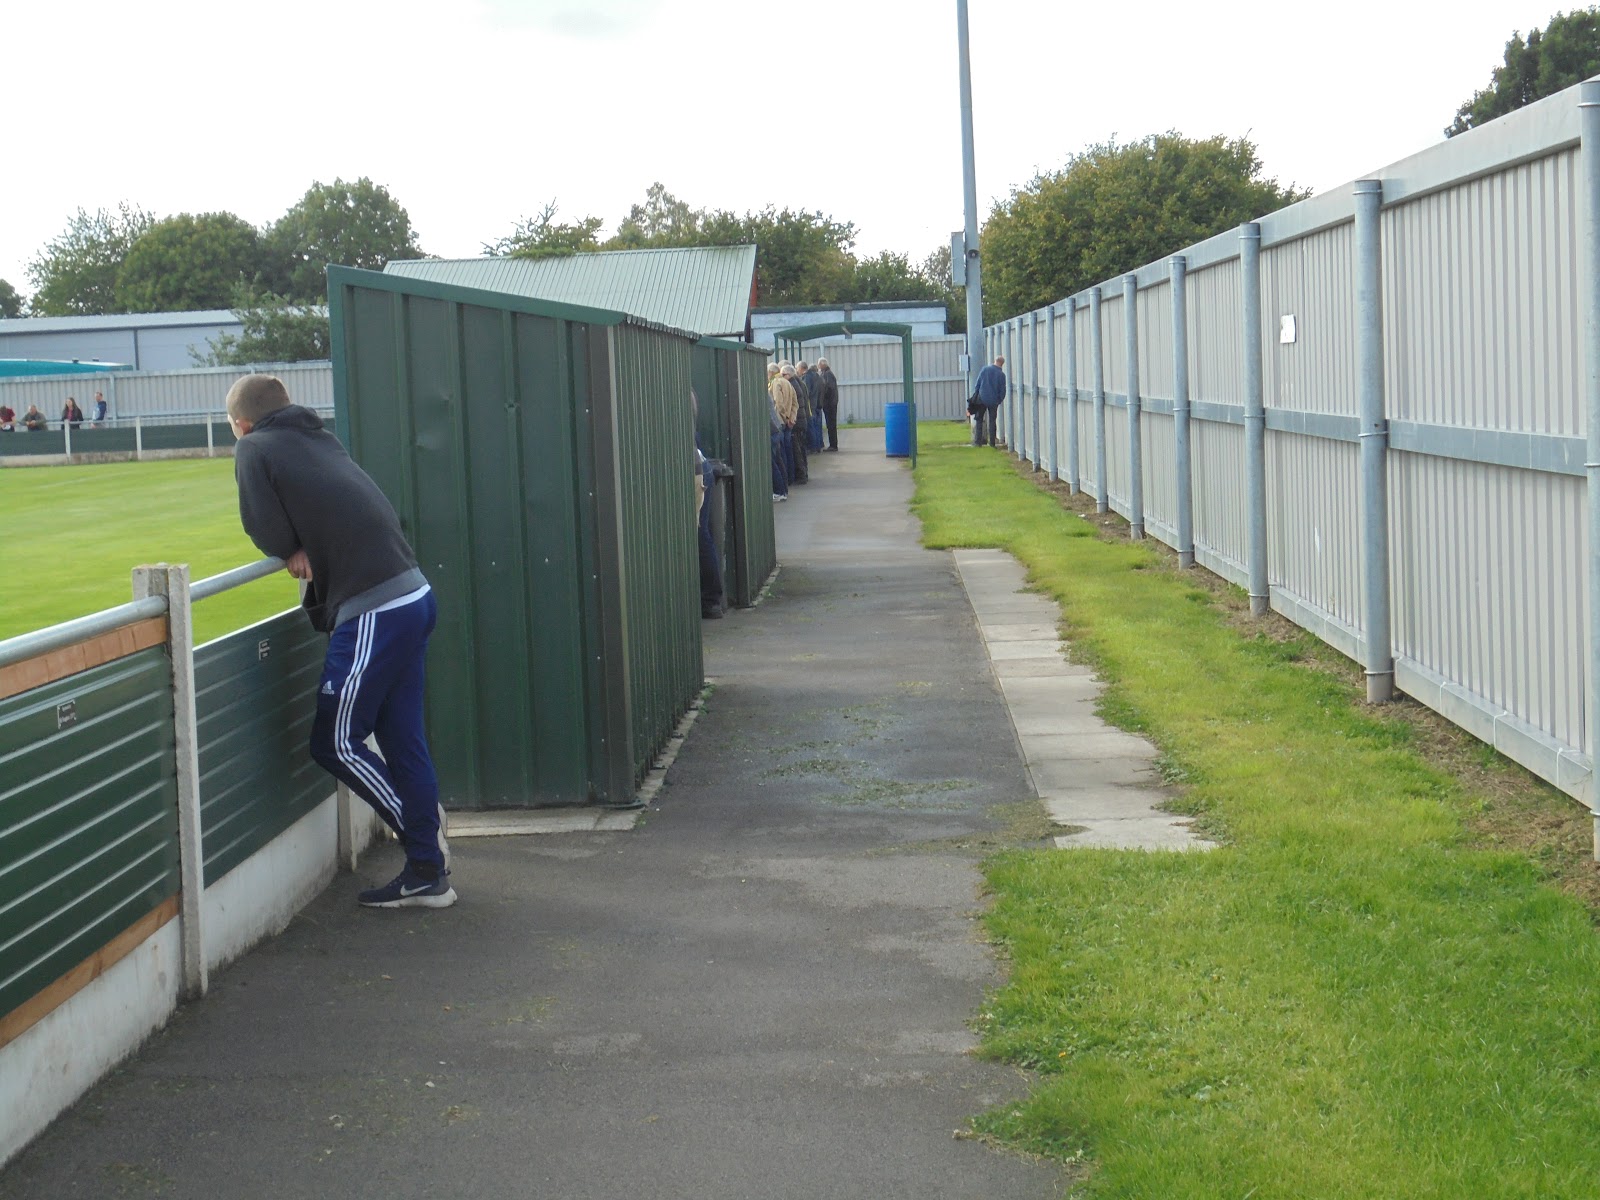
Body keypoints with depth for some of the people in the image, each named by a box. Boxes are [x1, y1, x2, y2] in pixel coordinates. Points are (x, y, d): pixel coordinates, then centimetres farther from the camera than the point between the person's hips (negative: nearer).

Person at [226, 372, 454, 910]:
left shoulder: (255, 449, 0)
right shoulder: (321, 440, 20)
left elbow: (267, 529, -8)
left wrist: (293, 552, 11)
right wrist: (308, 550, 8)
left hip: (374, 613, -8)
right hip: (414, 597, 8)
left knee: (335, 743, 5)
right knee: (403, 739, 13)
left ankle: (422, 830, 9)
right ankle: (428, 875, 17)